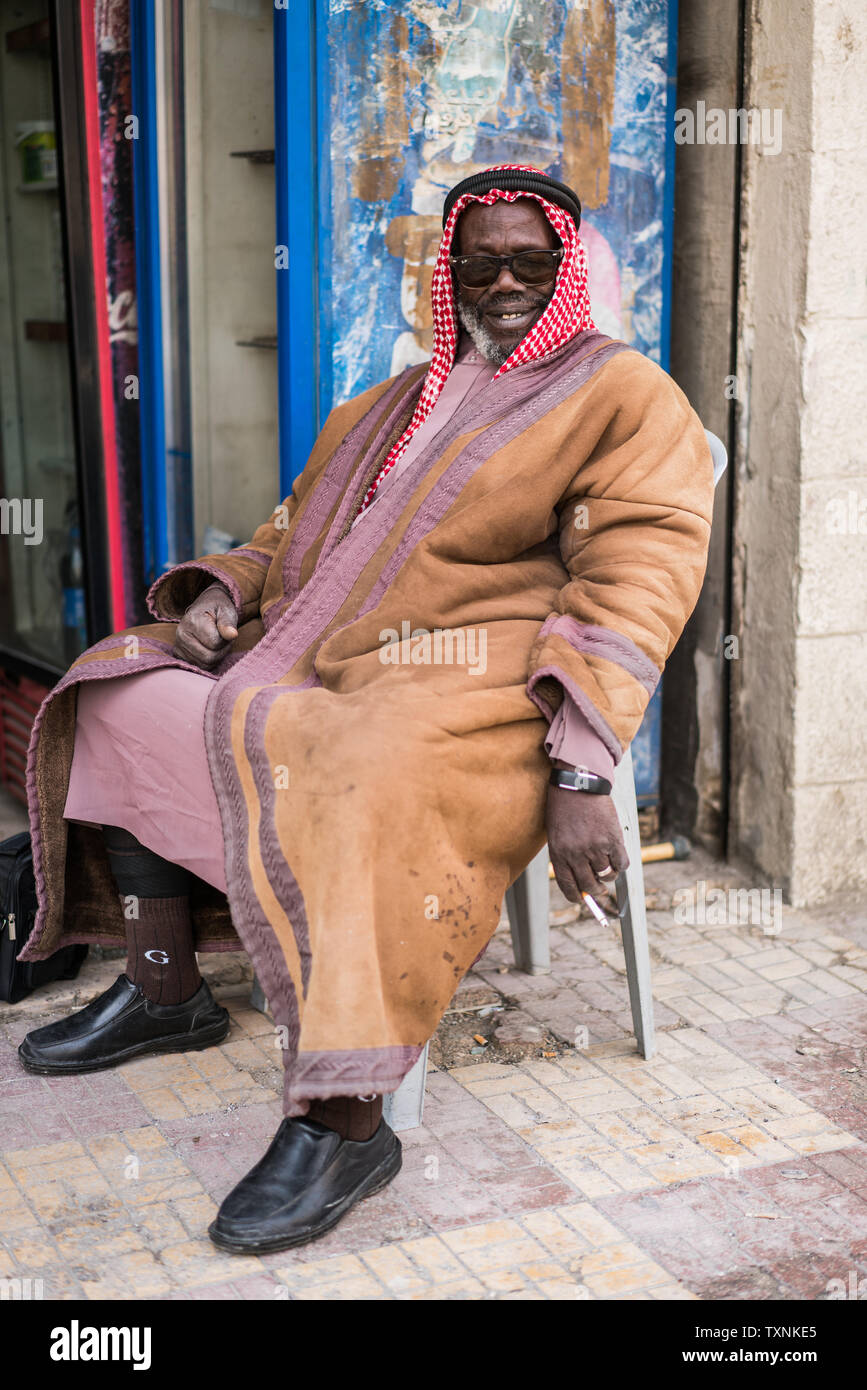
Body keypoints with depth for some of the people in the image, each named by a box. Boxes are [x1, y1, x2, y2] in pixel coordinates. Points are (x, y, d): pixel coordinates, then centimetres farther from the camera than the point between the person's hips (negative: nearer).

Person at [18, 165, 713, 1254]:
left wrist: (582, 769, -23)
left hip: (477, 689, -8)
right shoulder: (391, 405, 25)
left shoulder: (625, 397, 2)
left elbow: (632, 589, -11)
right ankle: (162, 987, 8)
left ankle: (342, 1122, -30)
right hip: (327, 664, 8)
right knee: (126, 690, 3)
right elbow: (296, 527, 31)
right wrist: (224, 589, 7)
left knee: (360, 788, -38)